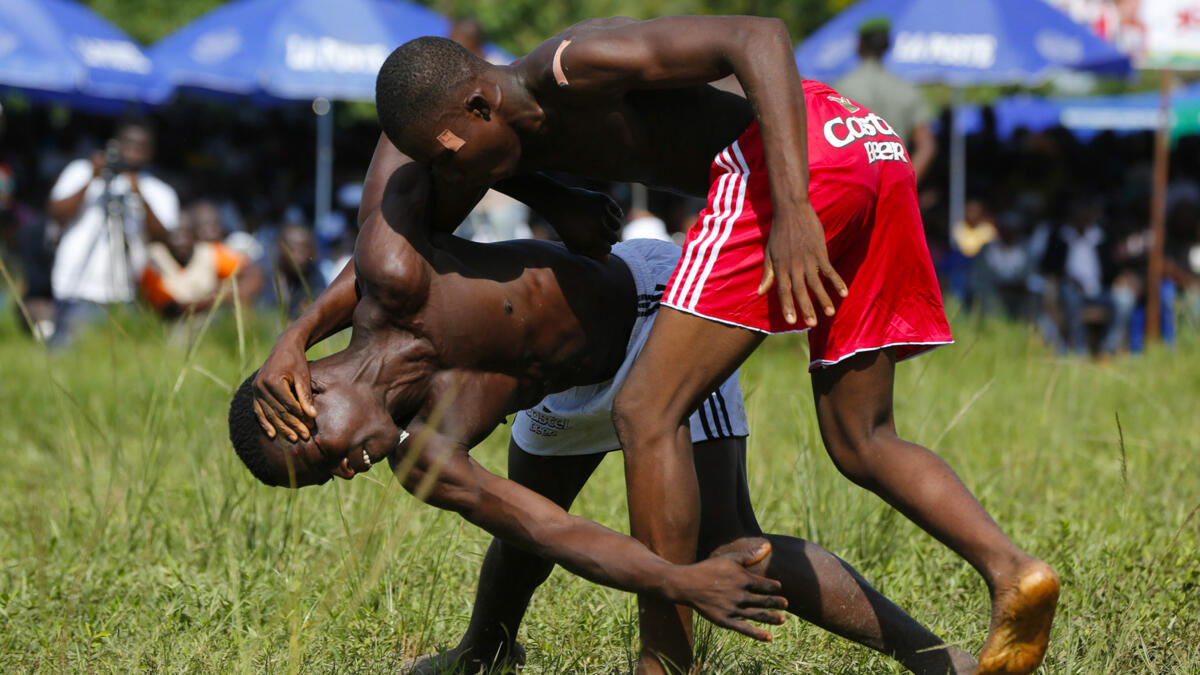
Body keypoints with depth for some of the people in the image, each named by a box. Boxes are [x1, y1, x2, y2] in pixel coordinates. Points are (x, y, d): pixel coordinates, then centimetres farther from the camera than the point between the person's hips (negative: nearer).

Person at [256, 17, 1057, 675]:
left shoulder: (574, 65, -11)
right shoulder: (495, 137, 17)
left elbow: (757, 35, -19)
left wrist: (793, 212, -26)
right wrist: (296, 340, 12)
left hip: (804, 150, -11)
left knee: (648, 413, -6)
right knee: (860, 441, 14)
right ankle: (1009, 570, -10)